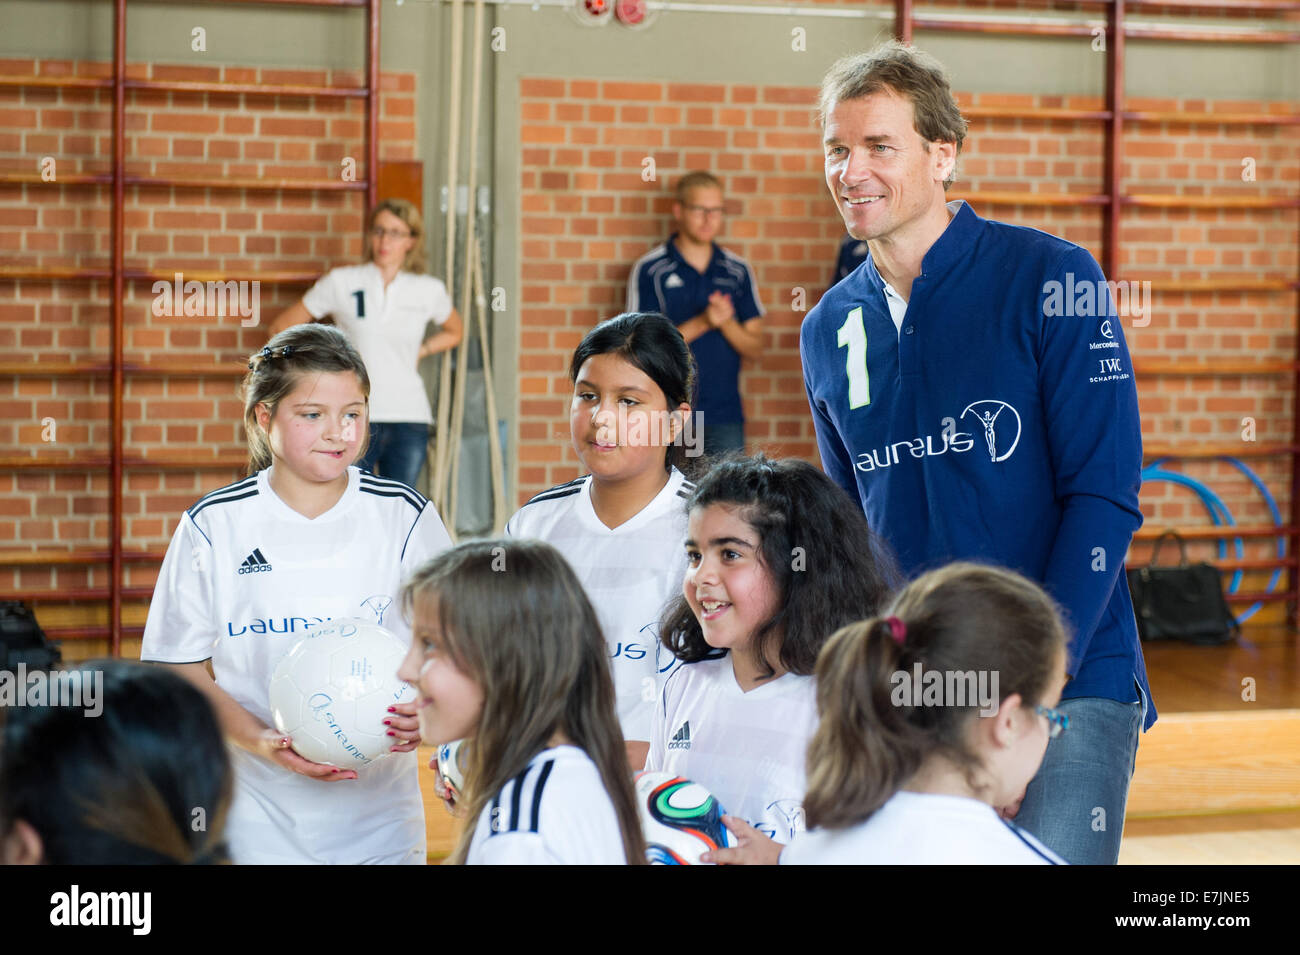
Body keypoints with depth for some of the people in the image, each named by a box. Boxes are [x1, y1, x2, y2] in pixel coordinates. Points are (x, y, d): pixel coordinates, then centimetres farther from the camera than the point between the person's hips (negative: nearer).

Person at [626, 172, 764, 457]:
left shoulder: (738, 271, 10)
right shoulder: (649, 270, 0)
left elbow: (755, 348, 10)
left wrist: (726, 323, -11)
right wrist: (702, 323, -17)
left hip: (726, 414, 3)